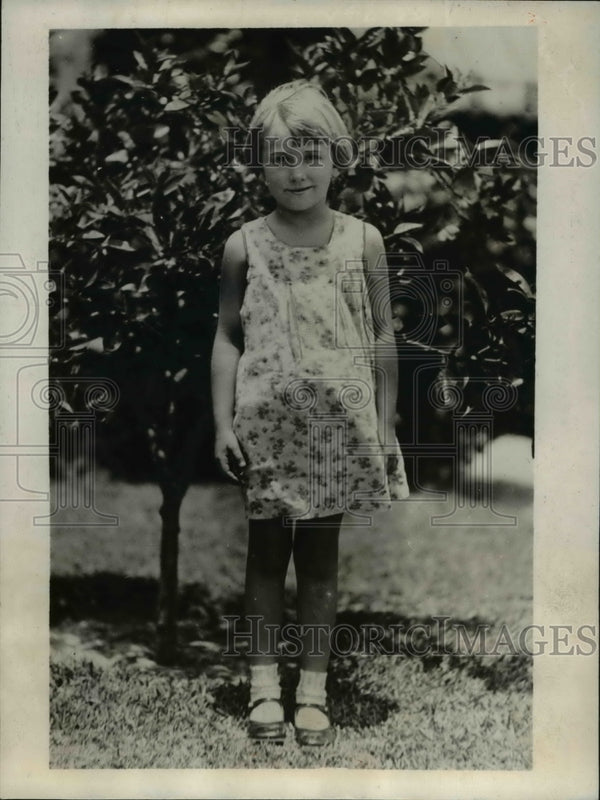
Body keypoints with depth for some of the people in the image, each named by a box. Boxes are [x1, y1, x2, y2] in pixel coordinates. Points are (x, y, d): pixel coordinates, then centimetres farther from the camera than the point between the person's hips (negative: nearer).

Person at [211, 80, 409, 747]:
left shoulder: (362, 241, -2)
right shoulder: (244, 246, -2)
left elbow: (381, 337, 3)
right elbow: (227, 337, 2)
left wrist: (385, 424, 2)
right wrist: (223, 424, -4)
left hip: (337, 424, 0)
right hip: (265, 424, 0)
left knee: (320, 555, 11)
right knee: (266, 552, 10)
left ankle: (313, 685, 23)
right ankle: (263, 678, 25)